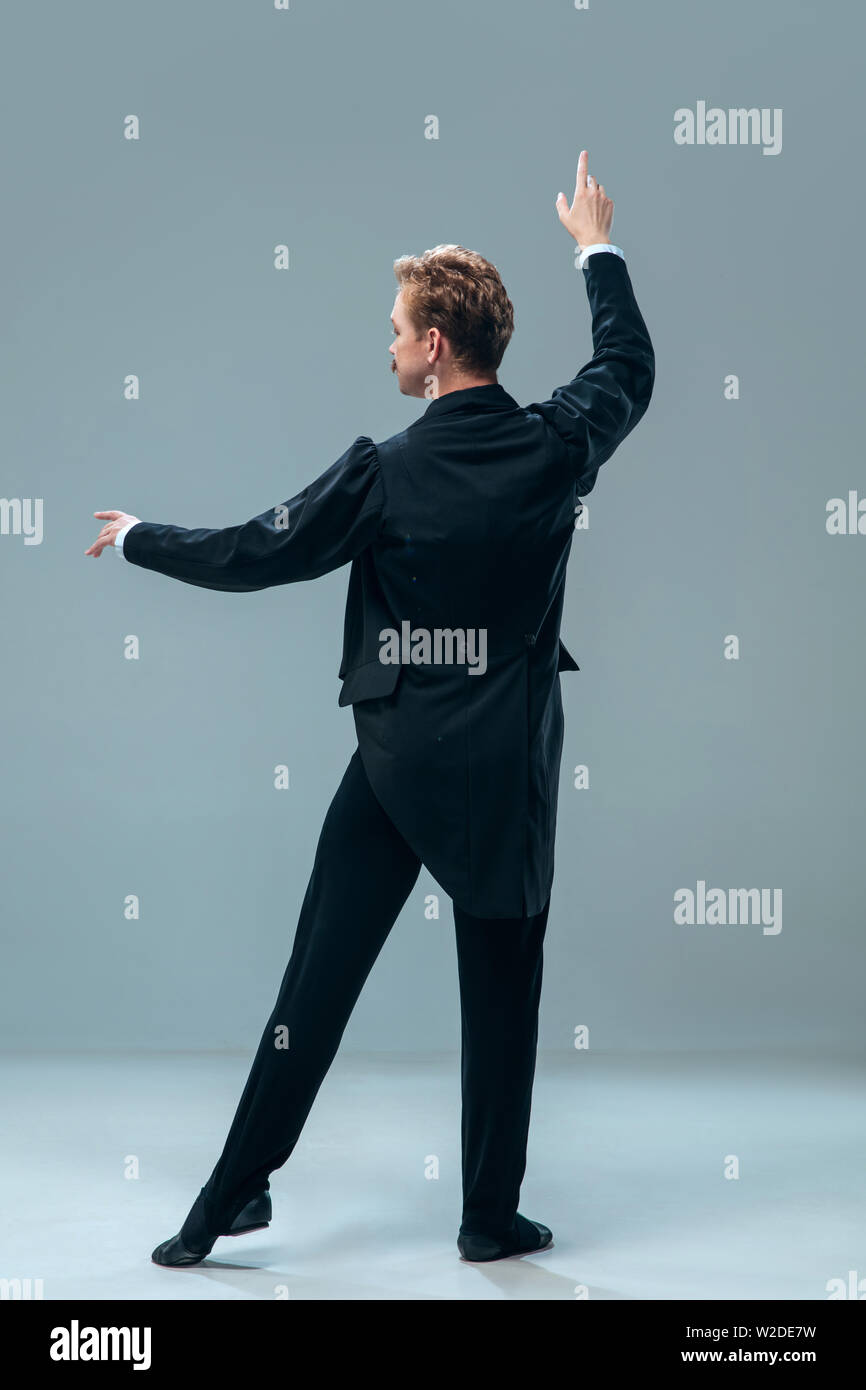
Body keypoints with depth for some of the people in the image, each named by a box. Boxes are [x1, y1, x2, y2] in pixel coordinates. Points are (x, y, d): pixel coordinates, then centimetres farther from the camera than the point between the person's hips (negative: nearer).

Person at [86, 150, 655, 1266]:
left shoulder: (383, 473, -11)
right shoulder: (557, 448, -4)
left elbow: (250, 555, -4)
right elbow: (630, 368, 17)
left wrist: (136, 537, 14)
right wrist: (598, 249, 32)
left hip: (395, 760, -1)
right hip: (508, 771, 1)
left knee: (317, 982, 8)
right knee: (501, 998, 11)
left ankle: (229, 1202, 18)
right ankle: (492, 1216, 21)